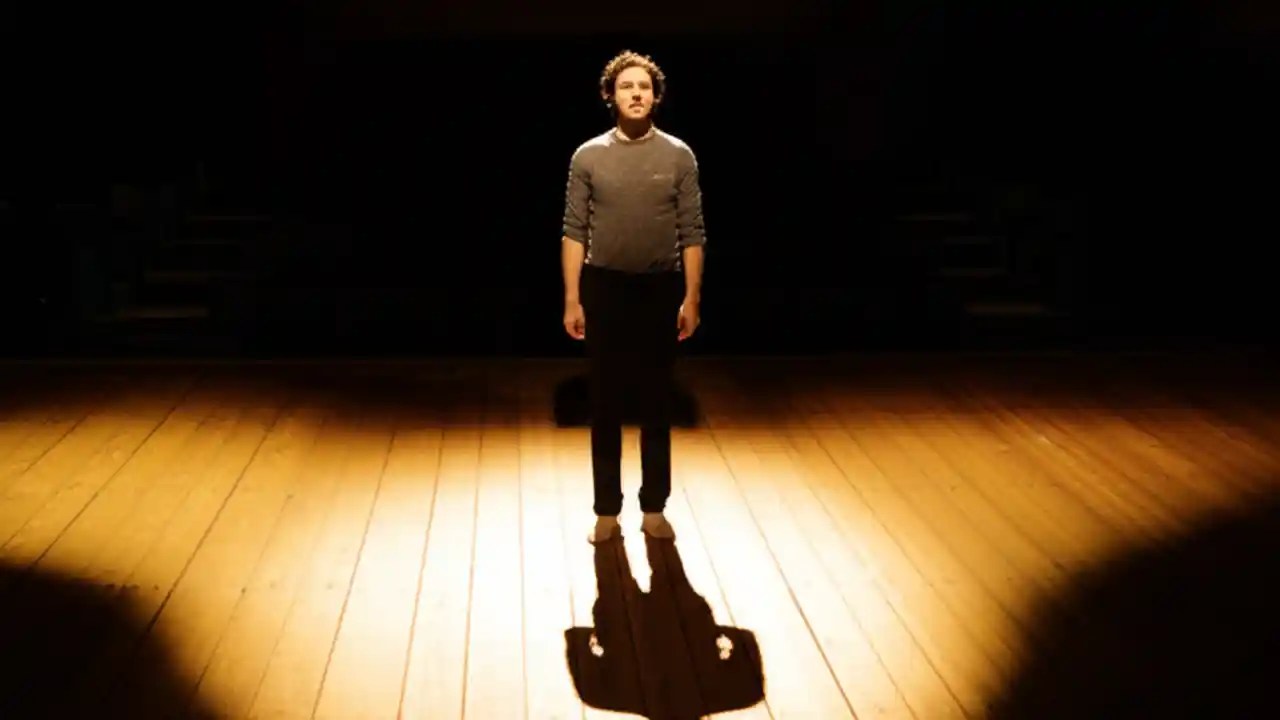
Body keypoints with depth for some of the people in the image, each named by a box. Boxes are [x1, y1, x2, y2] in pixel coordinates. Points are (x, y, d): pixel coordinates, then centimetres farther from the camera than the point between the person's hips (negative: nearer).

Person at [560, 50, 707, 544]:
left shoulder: (679, 156, 0)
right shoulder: (588, 156, 0)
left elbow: (692, 234, 0)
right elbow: (574, 232, -1)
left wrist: (691, 299, -5)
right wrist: (572, 300, -6)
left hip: (660, 289, 0)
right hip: (604, 288, 0)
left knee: (656, 404, 7)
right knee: (606, 404, 5)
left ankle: (654, 508, 16)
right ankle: (607, 510, 14)